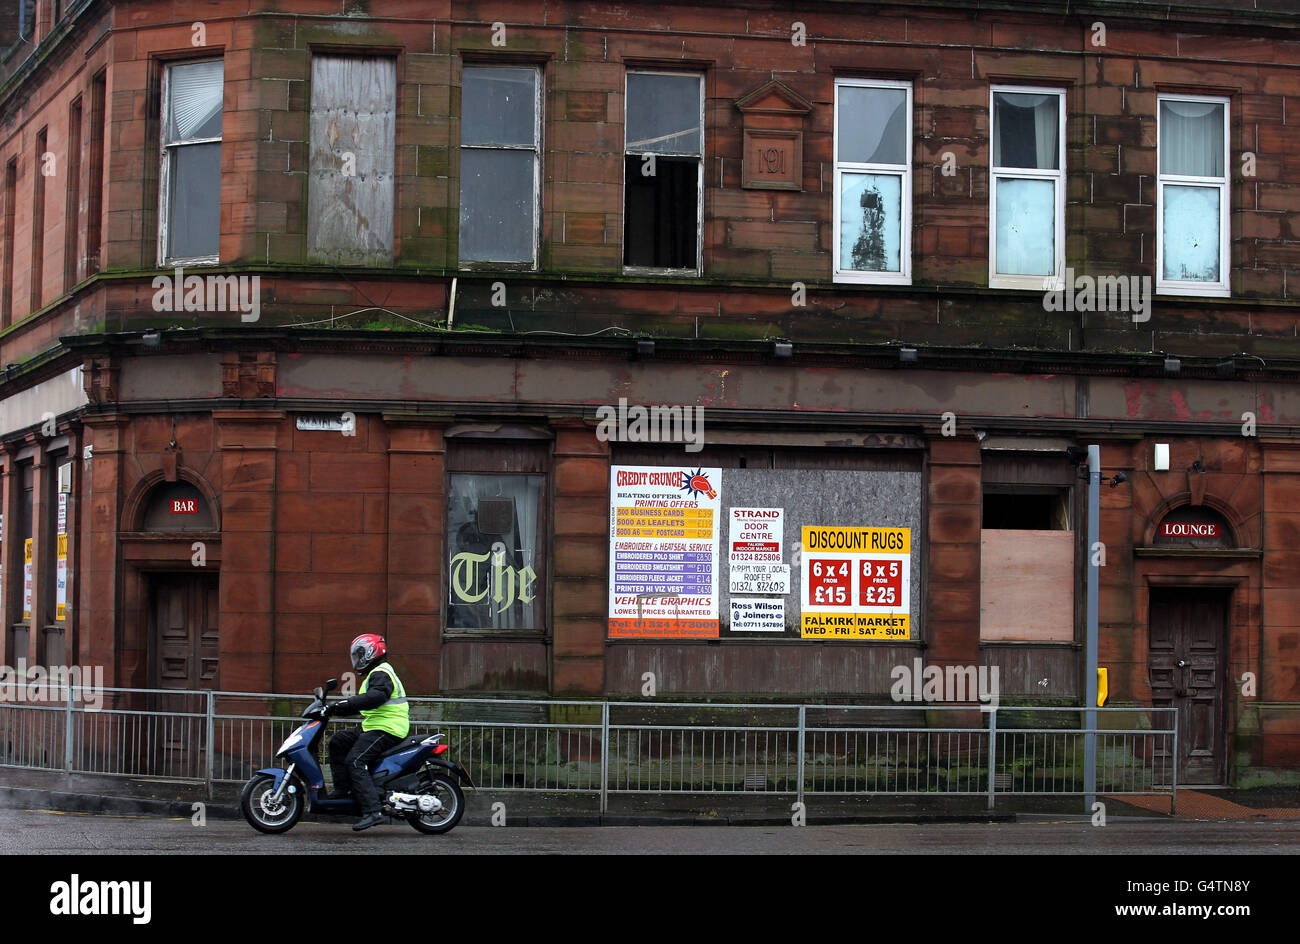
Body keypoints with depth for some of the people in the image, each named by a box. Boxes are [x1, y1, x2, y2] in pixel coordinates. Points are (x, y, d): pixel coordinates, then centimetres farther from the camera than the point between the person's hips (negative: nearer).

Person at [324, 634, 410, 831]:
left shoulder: (381, 674, -10)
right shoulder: (376, 674, 25)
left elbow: (375, 697, -30)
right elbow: (361, 704, 28)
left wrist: (344, 704, -31)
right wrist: (335, 709, 19)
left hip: (386, 730, -11)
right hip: (373, 728, 11)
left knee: (355, 762, -23)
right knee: (337, 742, 11)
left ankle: (372, 812, -31)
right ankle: (342, 788, 7)